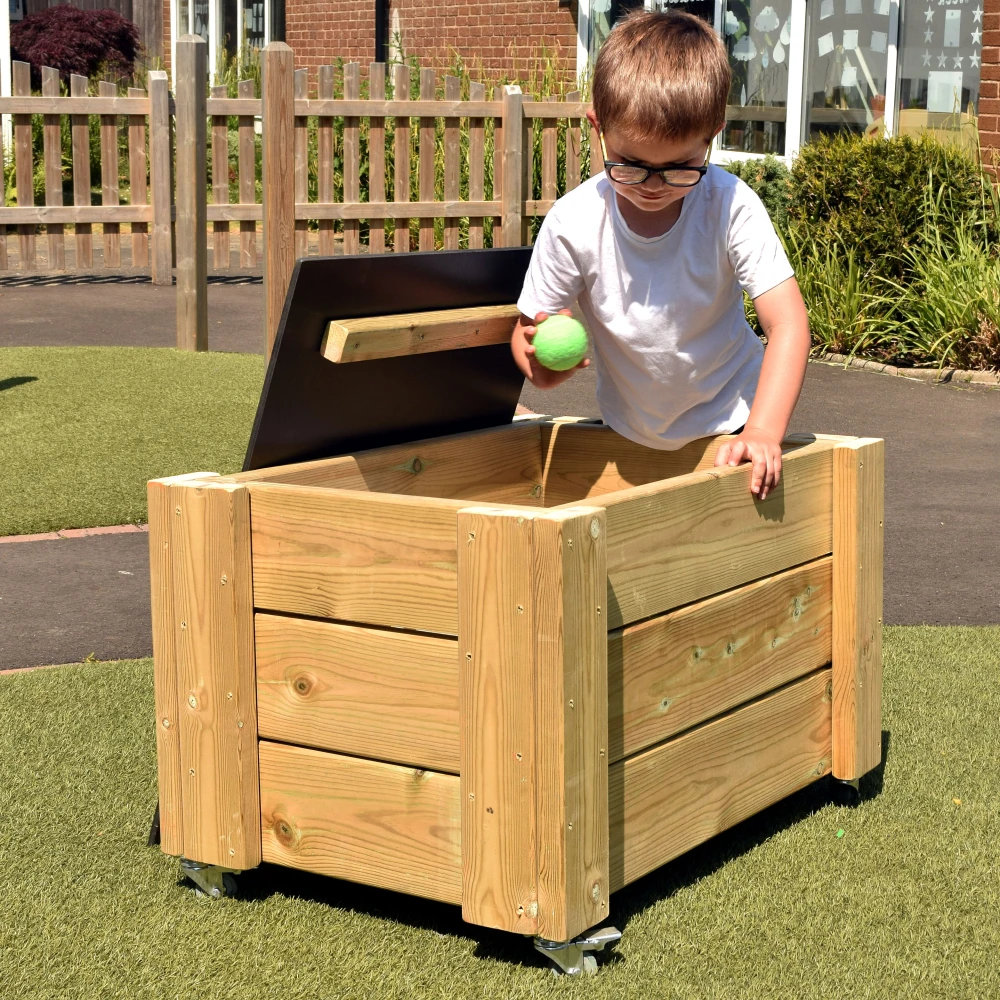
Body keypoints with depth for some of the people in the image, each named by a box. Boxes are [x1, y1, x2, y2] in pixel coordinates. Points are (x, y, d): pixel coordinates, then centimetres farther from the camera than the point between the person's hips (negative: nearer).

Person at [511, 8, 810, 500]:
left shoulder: (731, 206, -21)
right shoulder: (573, 223, -19)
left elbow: (787, 322, -23)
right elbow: (529, 334, -8)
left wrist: (762, 433, -34)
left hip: (730, 428, -2)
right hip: (628, 435, 2)